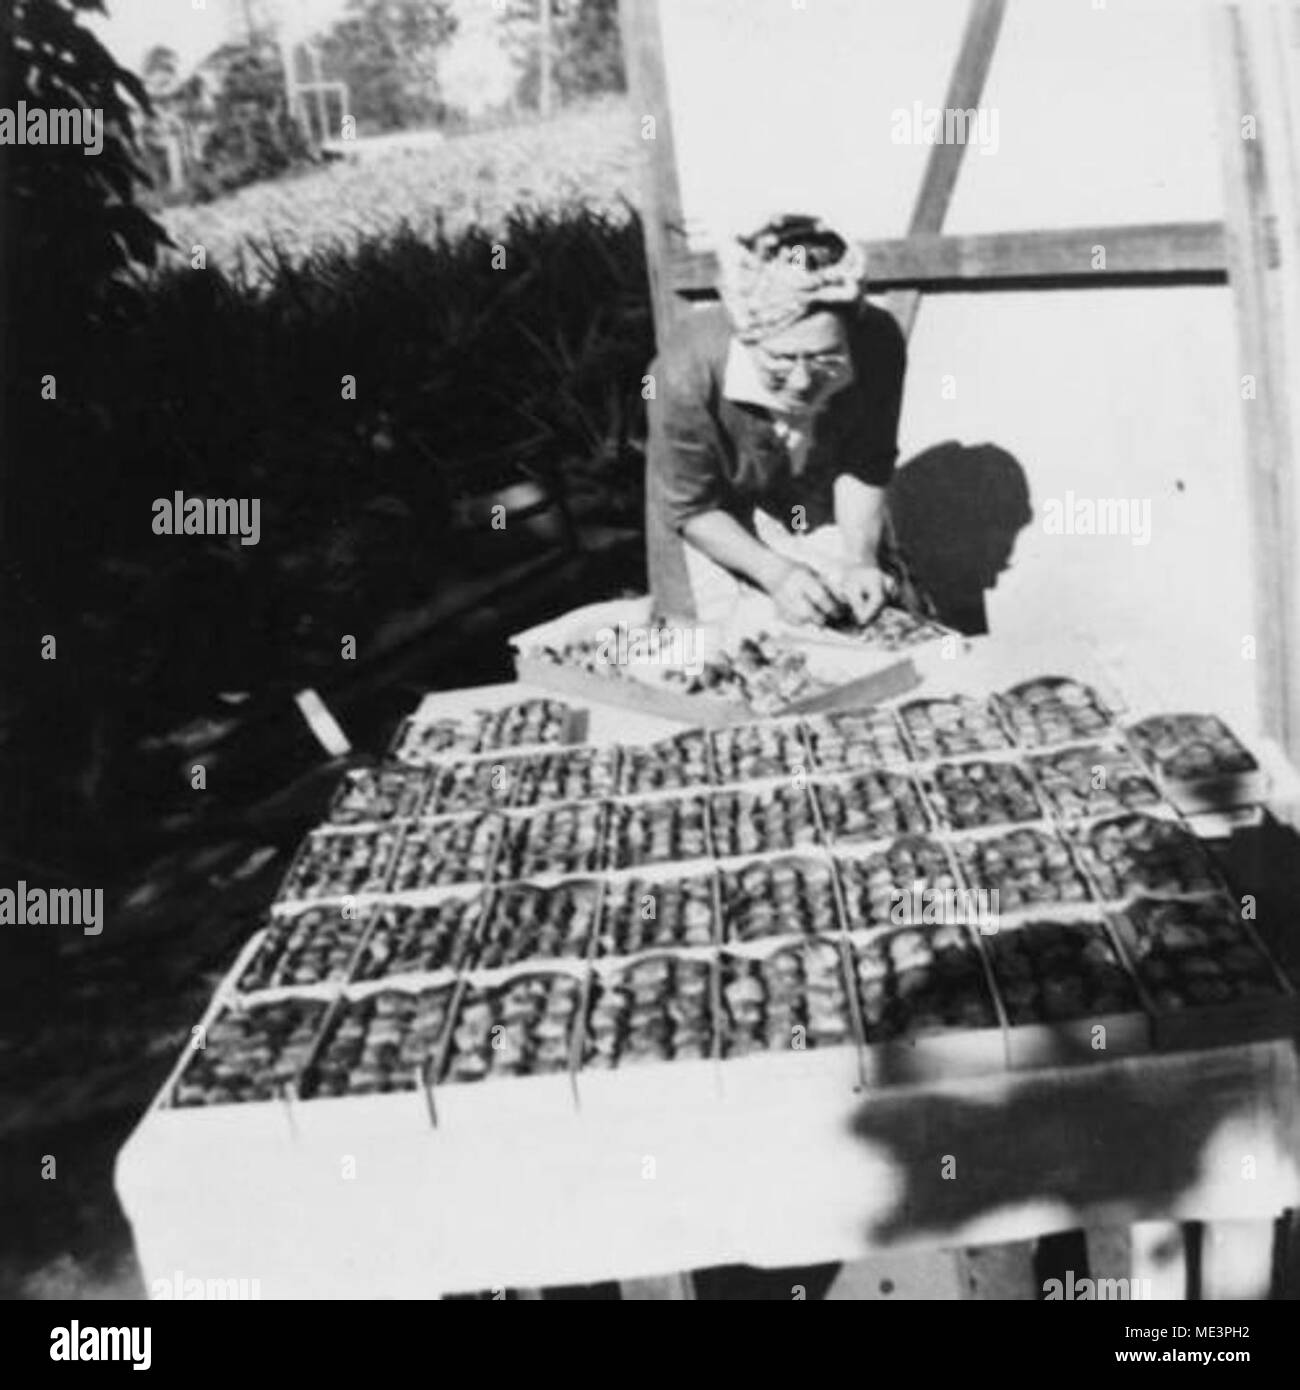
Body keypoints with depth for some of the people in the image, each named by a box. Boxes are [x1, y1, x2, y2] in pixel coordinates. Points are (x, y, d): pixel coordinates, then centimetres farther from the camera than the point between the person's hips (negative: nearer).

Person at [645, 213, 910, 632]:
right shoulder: (687, 371, -39)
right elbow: (691, 509, -23)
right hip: (719, 517, -2)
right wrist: (775, 573, -34)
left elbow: (865, 469, -14)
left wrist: (860, 561, -27)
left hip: (821, 503, 3)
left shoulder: (878, 343, -33)